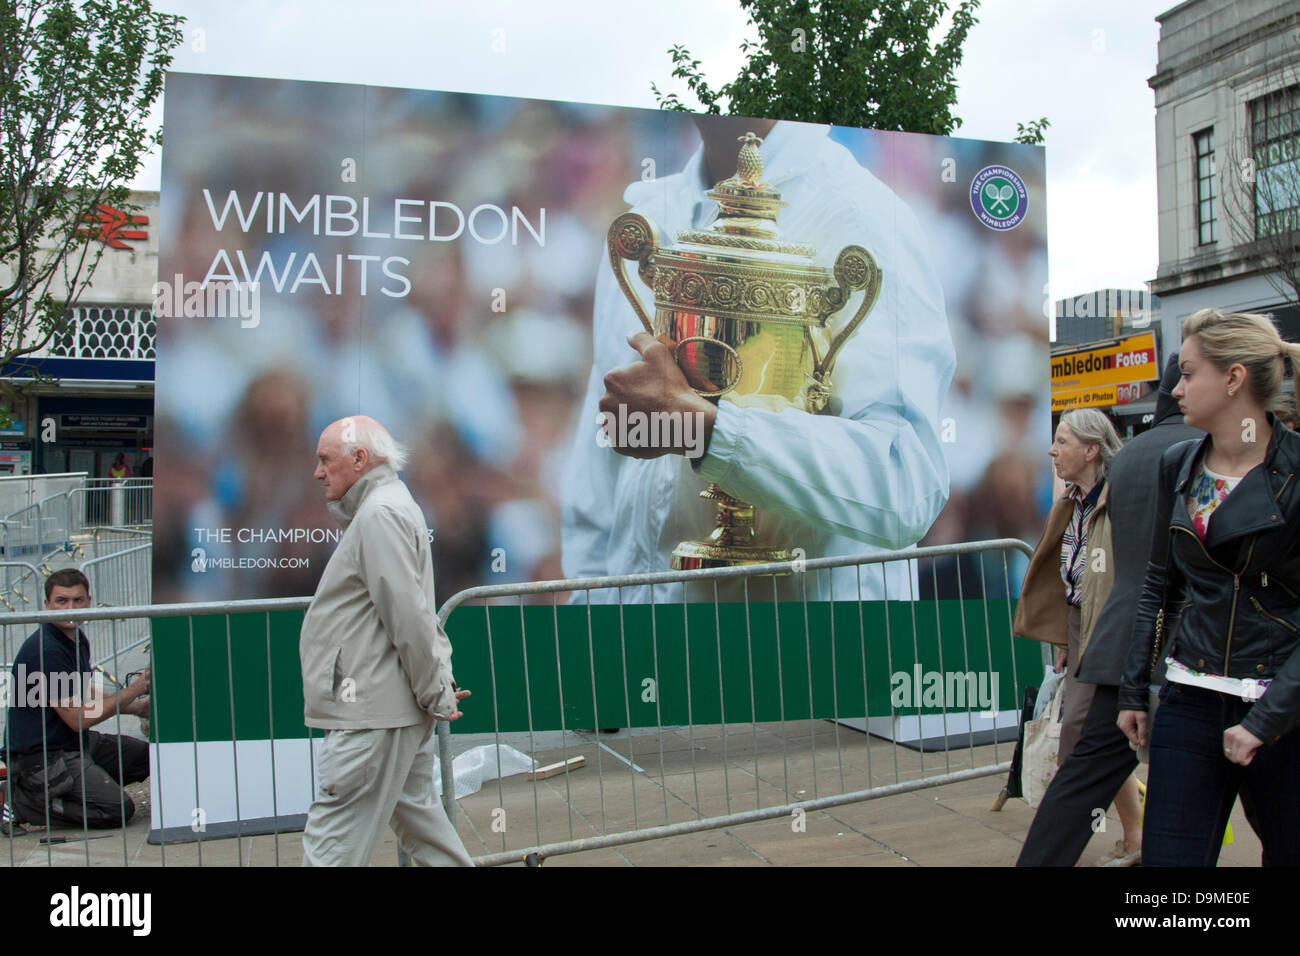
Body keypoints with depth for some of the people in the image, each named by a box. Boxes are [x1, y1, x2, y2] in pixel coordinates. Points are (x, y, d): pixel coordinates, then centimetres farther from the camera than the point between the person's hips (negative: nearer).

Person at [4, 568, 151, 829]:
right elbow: (78, 718, -22)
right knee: (118, 810, -17)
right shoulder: (45, 650, -24)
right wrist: (135, 689, -16)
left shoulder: (77, 637, 6)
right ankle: (21, 800, -4)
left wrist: (136, 707, 14)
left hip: (76, 742, 10)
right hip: (42, 756, -10)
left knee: (143, 756, 16)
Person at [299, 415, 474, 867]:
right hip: (396, 707, 11)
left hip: (372, 713, -11)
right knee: (417, 814, 18)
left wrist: (436, 695, -14)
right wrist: (441, 677, 14)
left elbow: (409, 617, -21)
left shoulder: (380, 515, -15)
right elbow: (418, 614, 22)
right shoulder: (389, 508, 20)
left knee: (330, 845, -5)